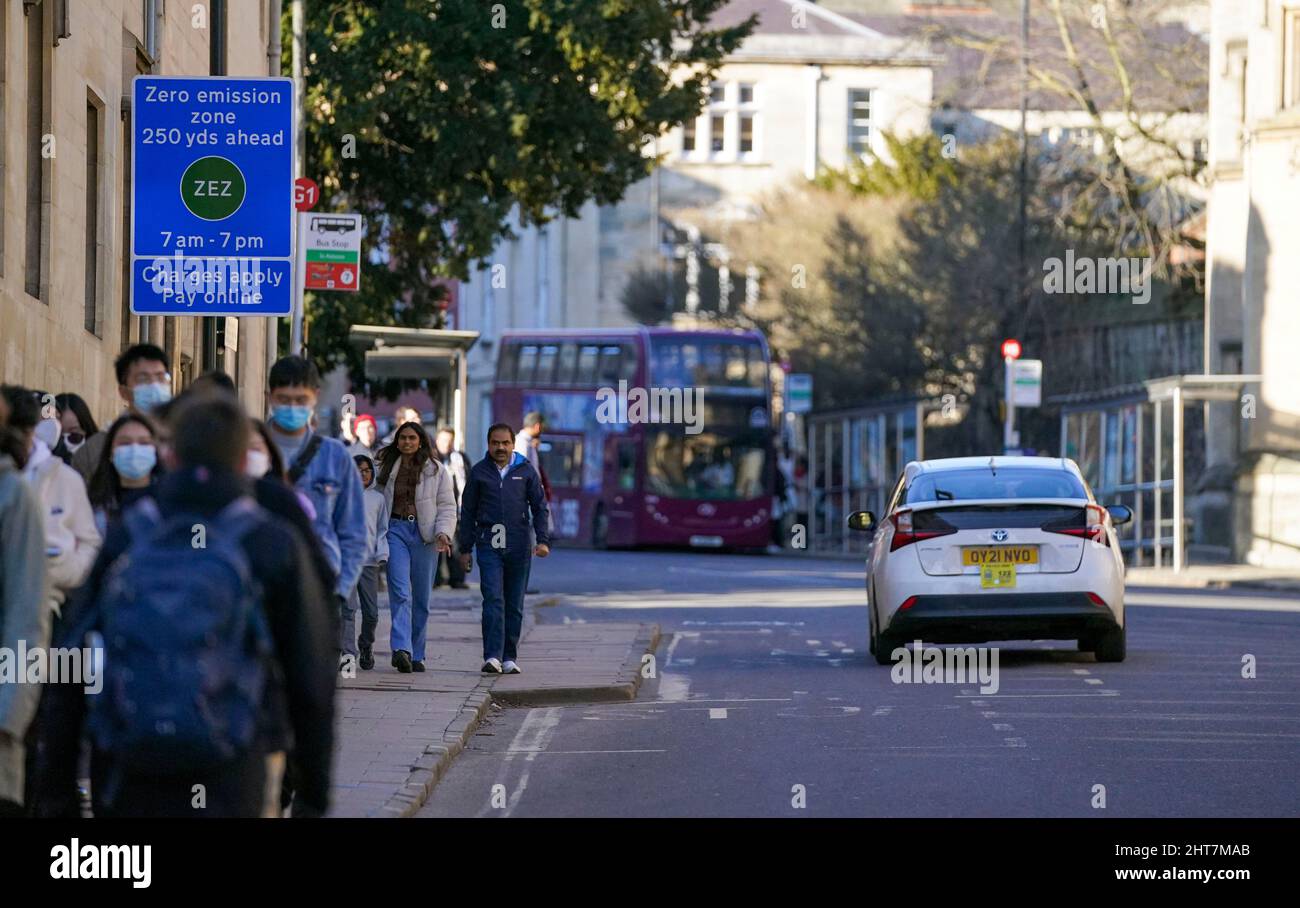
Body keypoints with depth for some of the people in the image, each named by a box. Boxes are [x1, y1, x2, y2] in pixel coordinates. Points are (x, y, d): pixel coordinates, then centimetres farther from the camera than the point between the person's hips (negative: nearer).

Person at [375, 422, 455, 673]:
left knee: (422, 598, 5)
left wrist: (443, 532, -10)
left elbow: (447, 506, 6)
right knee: (400, 592, -16)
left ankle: (416, 655, 14)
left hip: (424, 535, 1)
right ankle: (402, 650, -28)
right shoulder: (387, 467, 11)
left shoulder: (436, 471, 8)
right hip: (395, 530, -1)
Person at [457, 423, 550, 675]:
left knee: (515, 604, 6)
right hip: (489, 545, -1)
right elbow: (468, 511, 11)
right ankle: (492, 657, -18)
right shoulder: (479, 472, 6)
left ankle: (509, 658, 14)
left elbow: (540, 507, 8)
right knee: (493, 600, -13)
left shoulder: (526, 471, 6)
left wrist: (543, 540, -5)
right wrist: (465, 548, 8)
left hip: (519, 546, 1)